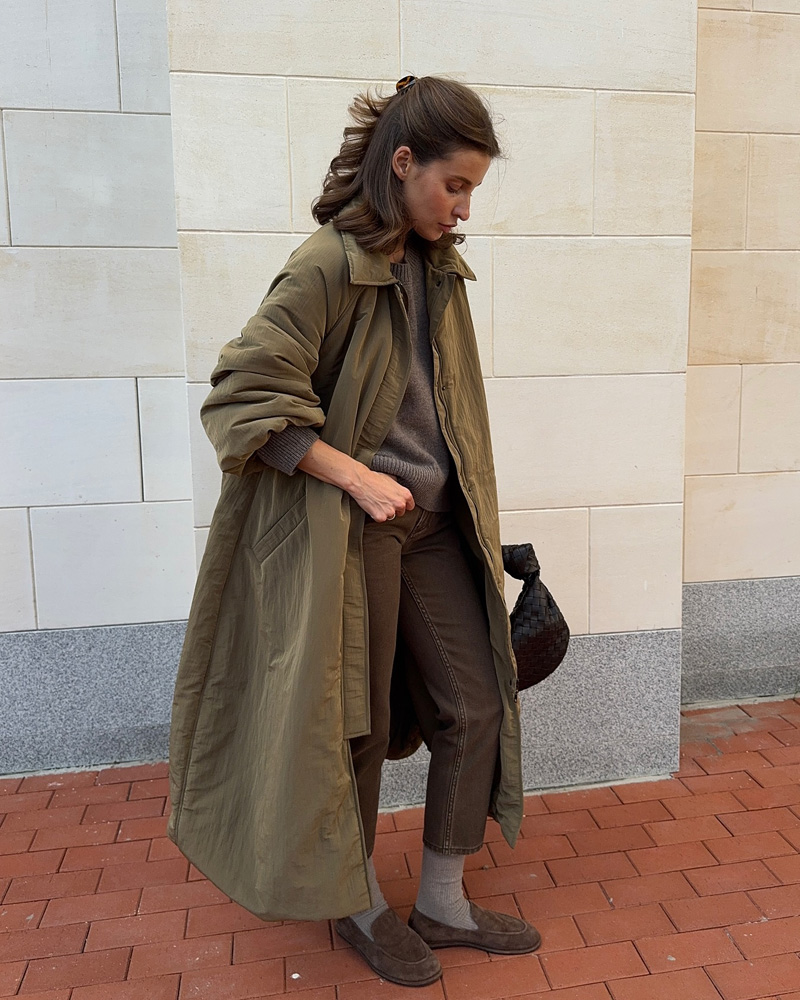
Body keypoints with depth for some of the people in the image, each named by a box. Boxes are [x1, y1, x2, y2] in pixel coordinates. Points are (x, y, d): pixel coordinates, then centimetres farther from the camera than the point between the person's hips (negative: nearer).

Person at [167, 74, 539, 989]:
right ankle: (358, 904, 34)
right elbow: (244, 396, -17)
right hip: (349, 532, -7)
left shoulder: (439, 269, 10)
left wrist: (474, 509, 13)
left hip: (434, 526, 8)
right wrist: (359, 478, -19)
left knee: (477, 707, 10)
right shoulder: (325, 267, -14)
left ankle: (442, 902, 30)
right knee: (355, 727, 8)